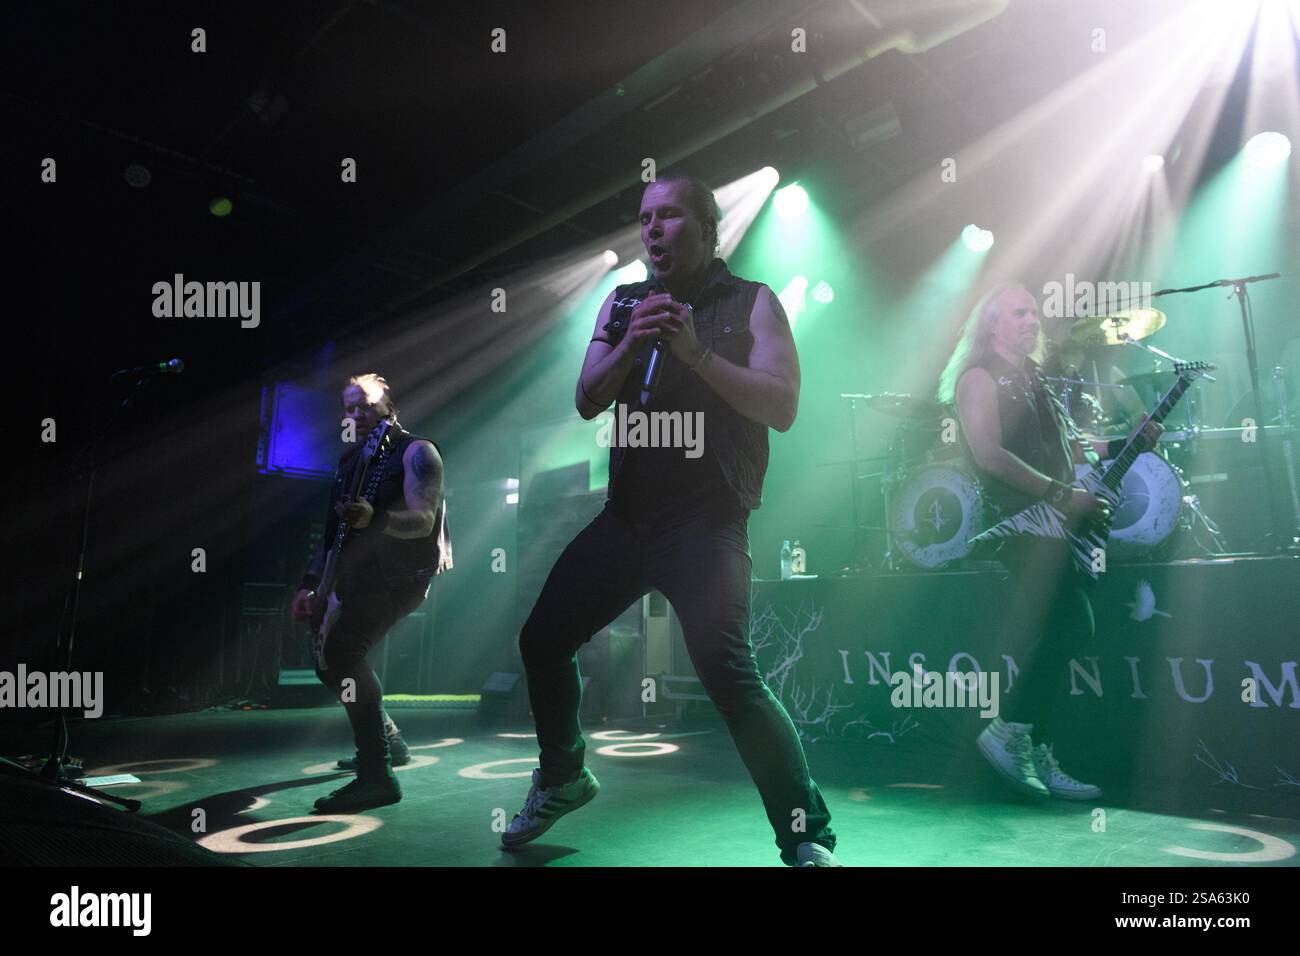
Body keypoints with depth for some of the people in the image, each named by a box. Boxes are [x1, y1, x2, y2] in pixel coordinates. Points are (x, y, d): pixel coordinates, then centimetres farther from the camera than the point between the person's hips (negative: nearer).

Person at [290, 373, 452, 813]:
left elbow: (423, 520, -20)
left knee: (340, 652, -26)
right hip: (360, 576, 10)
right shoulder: (350, 460, 18)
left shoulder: (416, 452, -7)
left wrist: (373, 519, -38)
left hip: (402, 573, -10)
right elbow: (333, 528, 20)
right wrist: (310, 583, 12)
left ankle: (377, 776, -24)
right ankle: (390, 743, 33)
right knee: (332, 660, 17)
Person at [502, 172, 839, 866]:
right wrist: (631, 344, -12)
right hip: (627, 514, 6)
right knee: (541, 640, 9)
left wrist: (695, 350, -18)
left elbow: (782, 407, -10)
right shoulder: (623, 302, 13)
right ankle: (563, 779, 34)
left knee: (729, 675, -18)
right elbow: (586, 402, 5)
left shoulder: (751, 302, 2)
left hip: (706, 523, -5)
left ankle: (808, 838, 1)